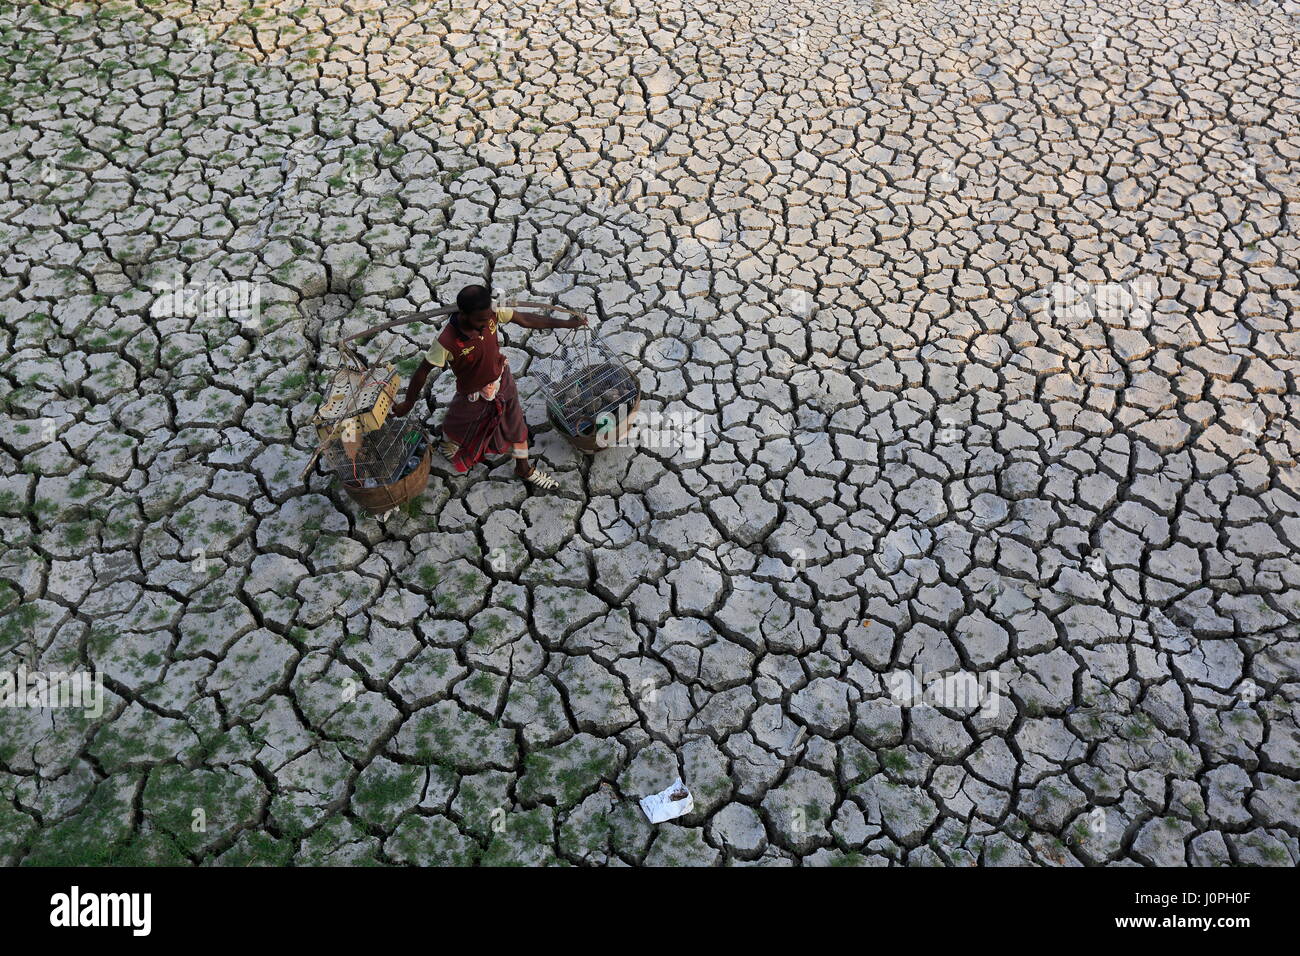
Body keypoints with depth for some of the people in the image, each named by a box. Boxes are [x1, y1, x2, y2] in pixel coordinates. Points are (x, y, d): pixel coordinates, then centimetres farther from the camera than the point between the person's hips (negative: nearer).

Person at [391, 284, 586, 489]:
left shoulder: (490, 316, -26)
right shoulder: (447, 343, -38)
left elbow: (524, 319, -15)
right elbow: (423, 371, -26)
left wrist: (564, 323, -14)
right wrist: (408, 403, -14)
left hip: (502, 380, 4)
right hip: (474, 394, -4)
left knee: (516, 424, 19)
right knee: (457, 425, 25)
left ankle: (524, 468, 42)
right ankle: (449, 443, 62)